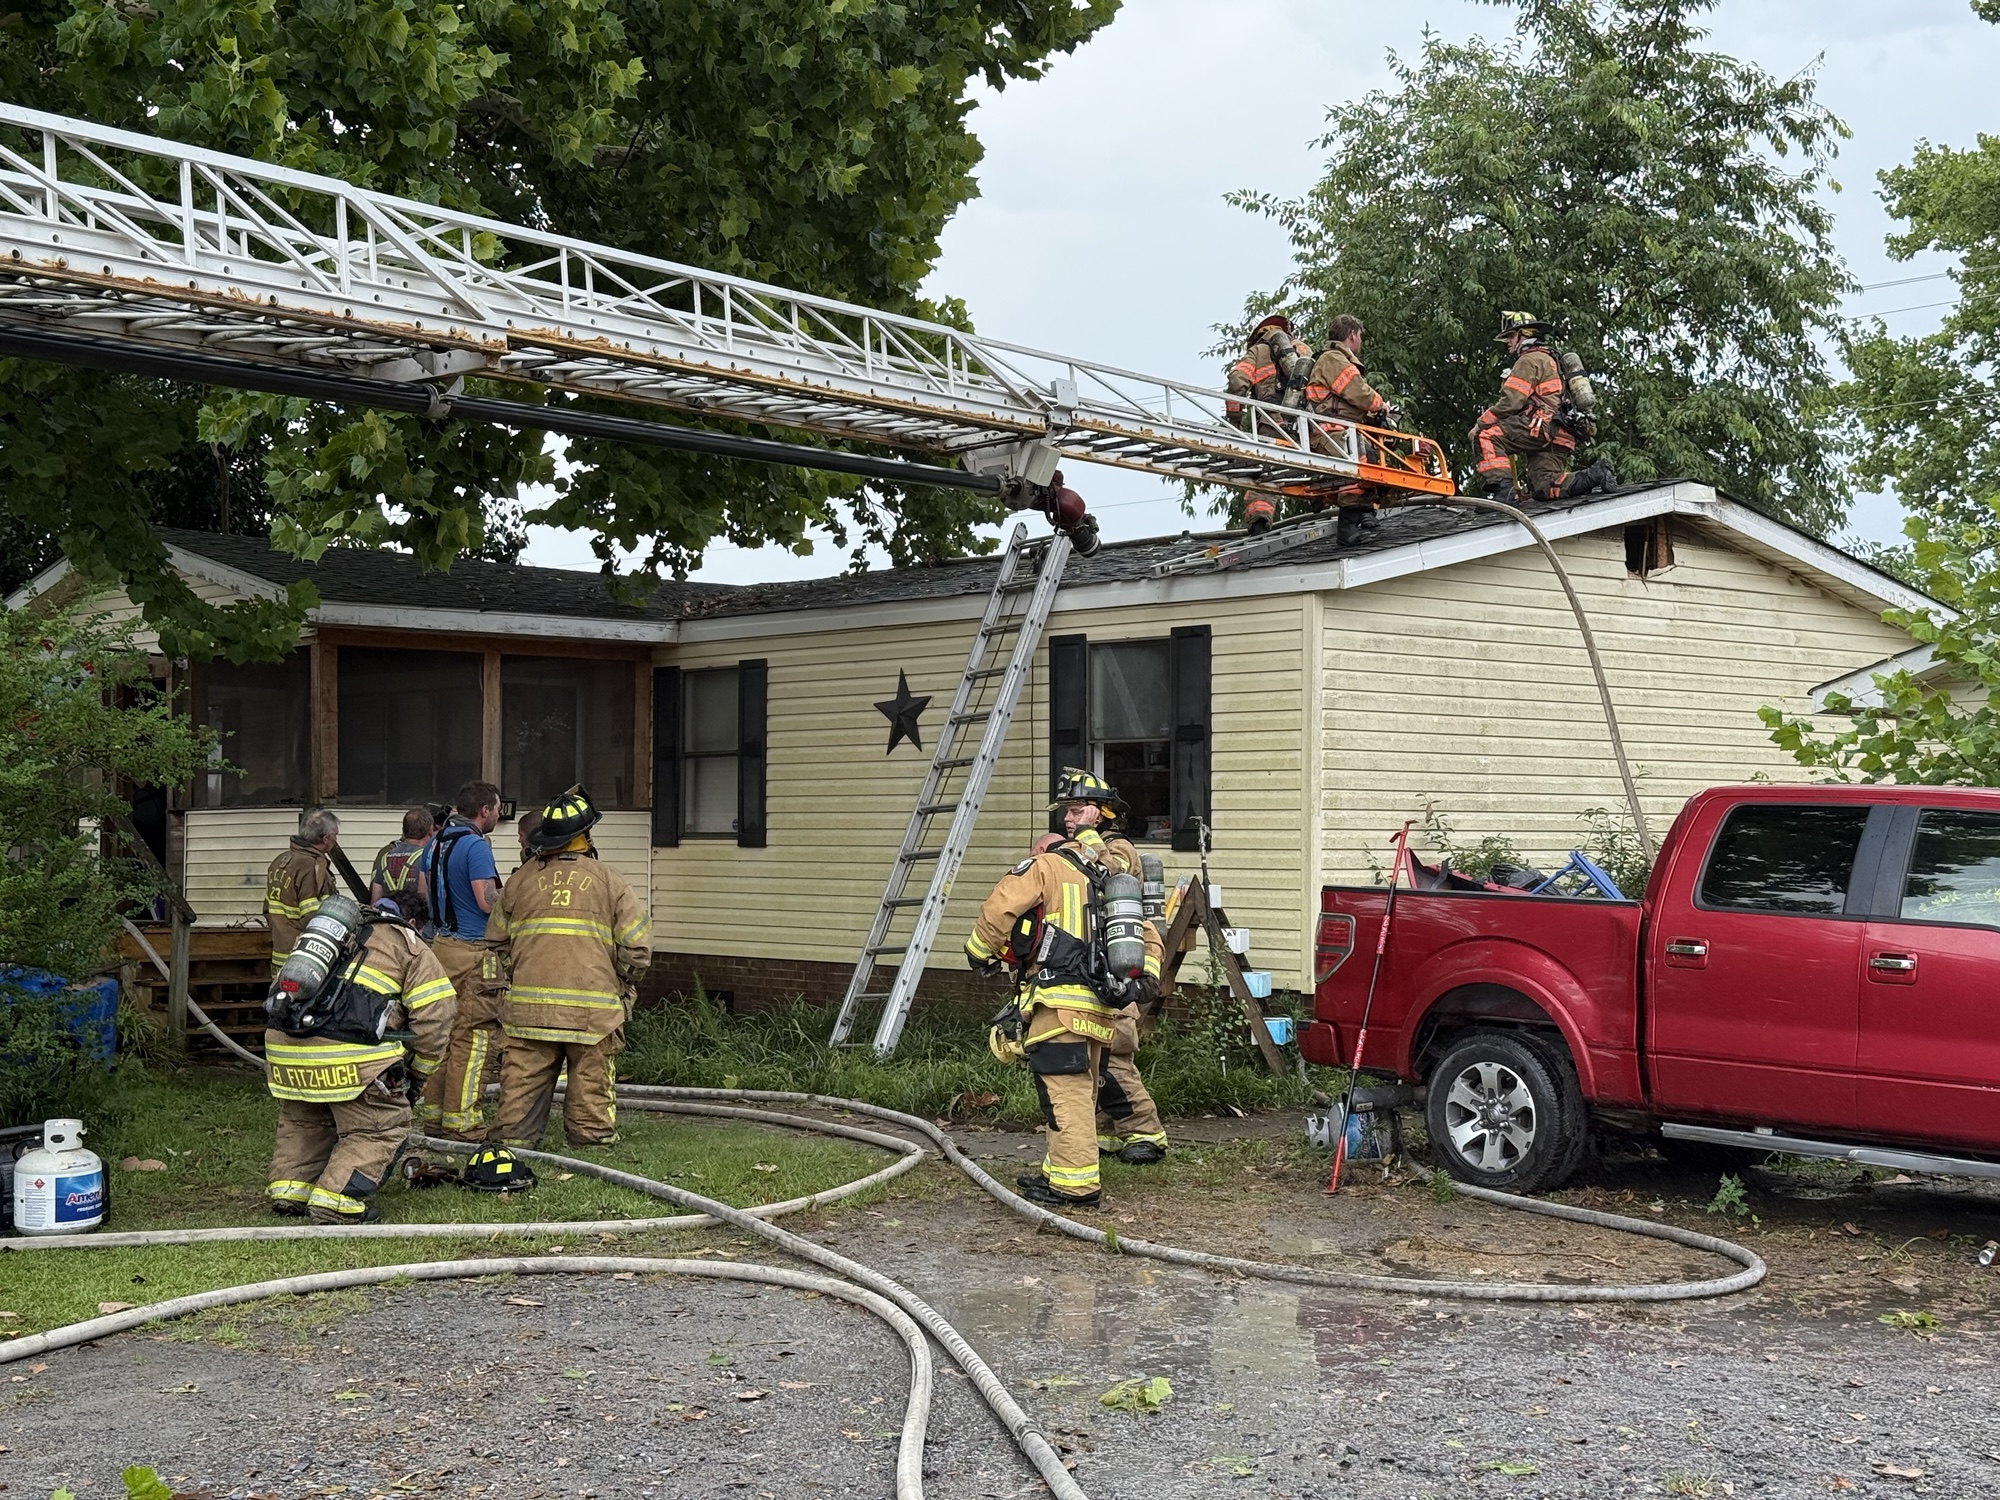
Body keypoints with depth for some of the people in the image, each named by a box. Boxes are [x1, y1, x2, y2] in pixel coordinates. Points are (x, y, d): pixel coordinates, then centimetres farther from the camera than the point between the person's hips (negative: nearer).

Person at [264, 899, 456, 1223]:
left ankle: (289, 1190, 22)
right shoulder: (410, 948, 15)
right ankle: (336, 1201, 1)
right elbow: (433, 1018, 6)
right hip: (350, 1056, -6)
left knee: (300, 1122, 30)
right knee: (380, 1129, 9)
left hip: (283, 1047, 6)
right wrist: (418, 1072, 21)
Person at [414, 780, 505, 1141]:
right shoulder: (475, 845, -16)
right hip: (472, 951, -9)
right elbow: (488, 901, -21)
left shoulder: (436, 842, 12)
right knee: (473, 1036, -6)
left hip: (441, 944, 9)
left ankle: (433, 1110, 20)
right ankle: (462, 1120, -5)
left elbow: (423, 889, 21)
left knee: (443, 1029, 15)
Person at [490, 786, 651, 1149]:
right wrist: (624, 983, 15)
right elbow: (637, 943, 0)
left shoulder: (521, 880, 8)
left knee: (524, 1072, 6)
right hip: (592, 1004, -2)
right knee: (591, 1076, 5)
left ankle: (514, 1133, 9)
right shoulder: (608, 881, 1)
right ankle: (591, 1132, 8)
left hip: (529, 1001, 2)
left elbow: (498, 938, 16)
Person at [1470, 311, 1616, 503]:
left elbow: (1511, 402, -11)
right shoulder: (1548, 360, 32)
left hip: (1543, 427, -10)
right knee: (1545, 489, 2)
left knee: (1486, 436, -15)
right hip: (1557, 436, 10)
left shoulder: (1530, 360, 0)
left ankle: (1501, 488, -27)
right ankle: (1596, 475, -4)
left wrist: (1480, 423, -4)